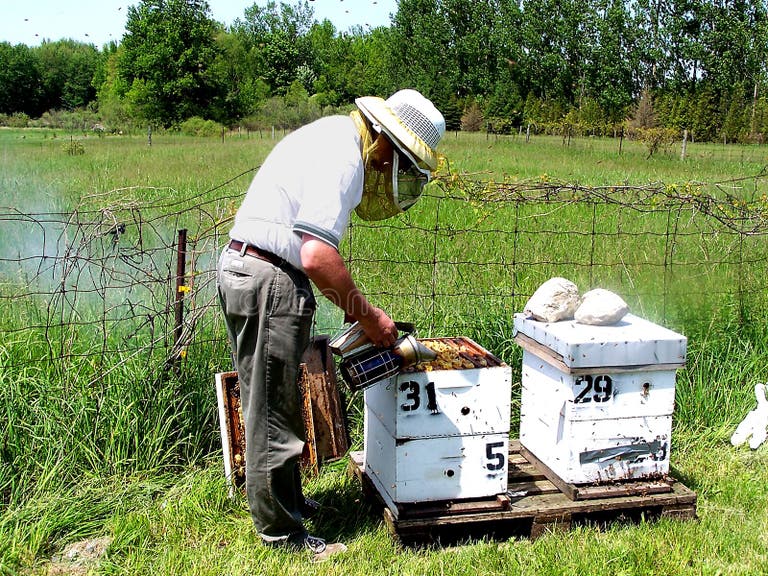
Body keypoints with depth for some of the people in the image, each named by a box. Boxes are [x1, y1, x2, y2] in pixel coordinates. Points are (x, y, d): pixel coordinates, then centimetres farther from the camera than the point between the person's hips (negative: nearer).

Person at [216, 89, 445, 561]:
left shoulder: (333, 134, 16)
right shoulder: (344, 156, -17)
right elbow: (318, 257, -27)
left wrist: (354, 306, 15)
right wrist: (368, 315, -15)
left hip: (244, 269, 11)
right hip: (270, 279, -10)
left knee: (272, 404, 20)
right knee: (273, 412, 1)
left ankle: (289, 501, 35)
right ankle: (282, 533, 14)